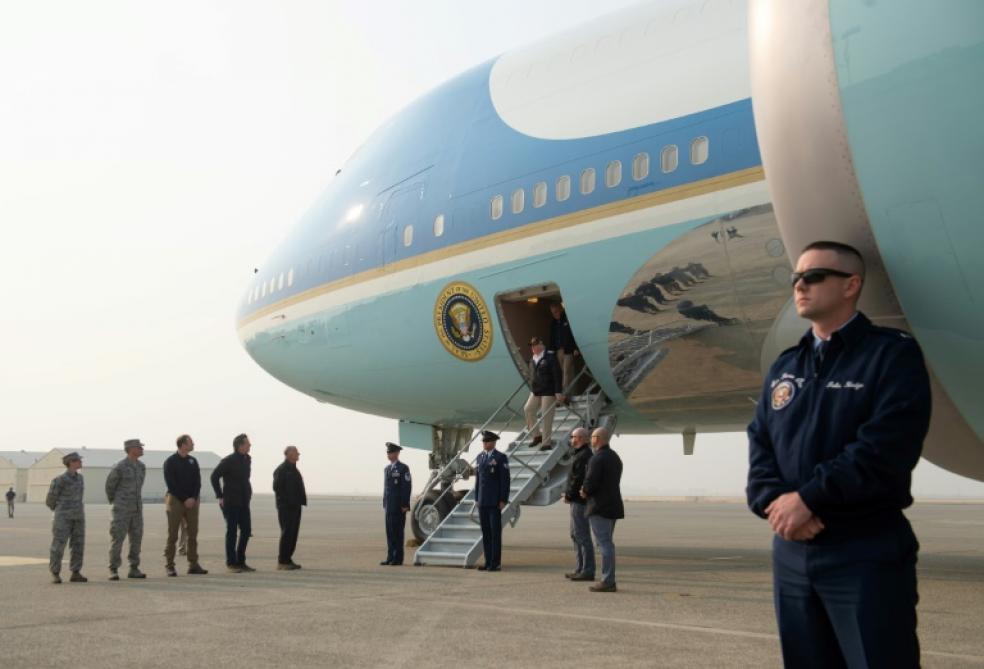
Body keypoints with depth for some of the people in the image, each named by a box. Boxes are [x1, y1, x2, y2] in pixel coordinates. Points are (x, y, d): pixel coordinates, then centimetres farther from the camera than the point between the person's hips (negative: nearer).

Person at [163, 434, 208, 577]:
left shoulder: (193, 461, 11)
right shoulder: (170, 462, -4)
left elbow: (198, 482, 7)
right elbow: (171, 484, -9)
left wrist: (193, 498, -8)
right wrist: (184, 499, -13)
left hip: (192, 501, 5)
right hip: (176, 501, -5)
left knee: (193, 534, 4)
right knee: (173, 535, -3)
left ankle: (193, 565, 9)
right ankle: (169, 566, 1)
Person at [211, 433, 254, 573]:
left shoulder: (247, 459, 11)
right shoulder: (228, 461, -11)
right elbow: (214, 476, -10)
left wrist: (248, 493, 12)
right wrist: (220, 497, -11)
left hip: (243, 502, 7)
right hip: (230, 502, -7)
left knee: (246, 530, 6)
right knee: (232, 531, -1)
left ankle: (240, 562, 15)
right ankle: (231, 563, 7)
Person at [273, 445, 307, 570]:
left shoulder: (294, 469, 18)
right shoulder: (281, 470, -10)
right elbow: (276, 487, -16)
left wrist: (301, 499, 10)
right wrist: (287, 501, -16)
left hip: (295, 507, 9)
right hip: (286, 507, -9)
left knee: (293, 533, 9)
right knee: (287, 533, -7)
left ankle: (287, 559, 15)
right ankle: (282, 561, -3)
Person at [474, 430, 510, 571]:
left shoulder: (501, 458, -8)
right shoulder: (480, 457, 12)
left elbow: (505, 480, -10)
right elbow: (478, 478, 14)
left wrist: (503, 500, -15)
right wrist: (476, 499, 10)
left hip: (495, 500, -6)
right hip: (483, 501, 6)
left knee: (495, 531, -4)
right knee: (486, 532, 6)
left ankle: (496, 563, 1)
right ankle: (488, 562, 11)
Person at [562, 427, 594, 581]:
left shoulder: (584, 456, -16)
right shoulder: (581, 454, 18)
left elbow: (578, 479, -22)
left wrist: (568, 495, -12)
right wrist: (568, 493, 12)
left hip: (580, 502, -11)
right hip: (578, 501, 11)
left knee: (582, 535, -8)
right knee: (576, 534, 16)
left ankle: (587, 571, -5)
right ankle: (580, 569, 21)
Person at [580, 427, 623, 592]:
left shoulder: (597, 458, -16)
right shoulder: (615, 457, 15)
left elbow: (590, 482, -21)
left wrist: (585, 492, 1)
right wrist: (587, 490, 10)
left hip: (600, 507, -9)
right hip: (613, 504, 9)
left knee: (604, 544, -8)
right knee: (607, 543, 14)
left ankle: (607, 581, -7)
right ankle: (609, 580, 16)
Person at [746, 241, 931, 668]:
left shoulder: (893, 354, -5)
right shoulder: (783, 367, 15)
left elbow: (885, 449, -17)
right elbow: (759, 444, 8)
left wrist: (807, 498, -17)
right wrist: (774, 501, -12)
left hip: (867, 553, -6)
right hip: (791, 551, 6)